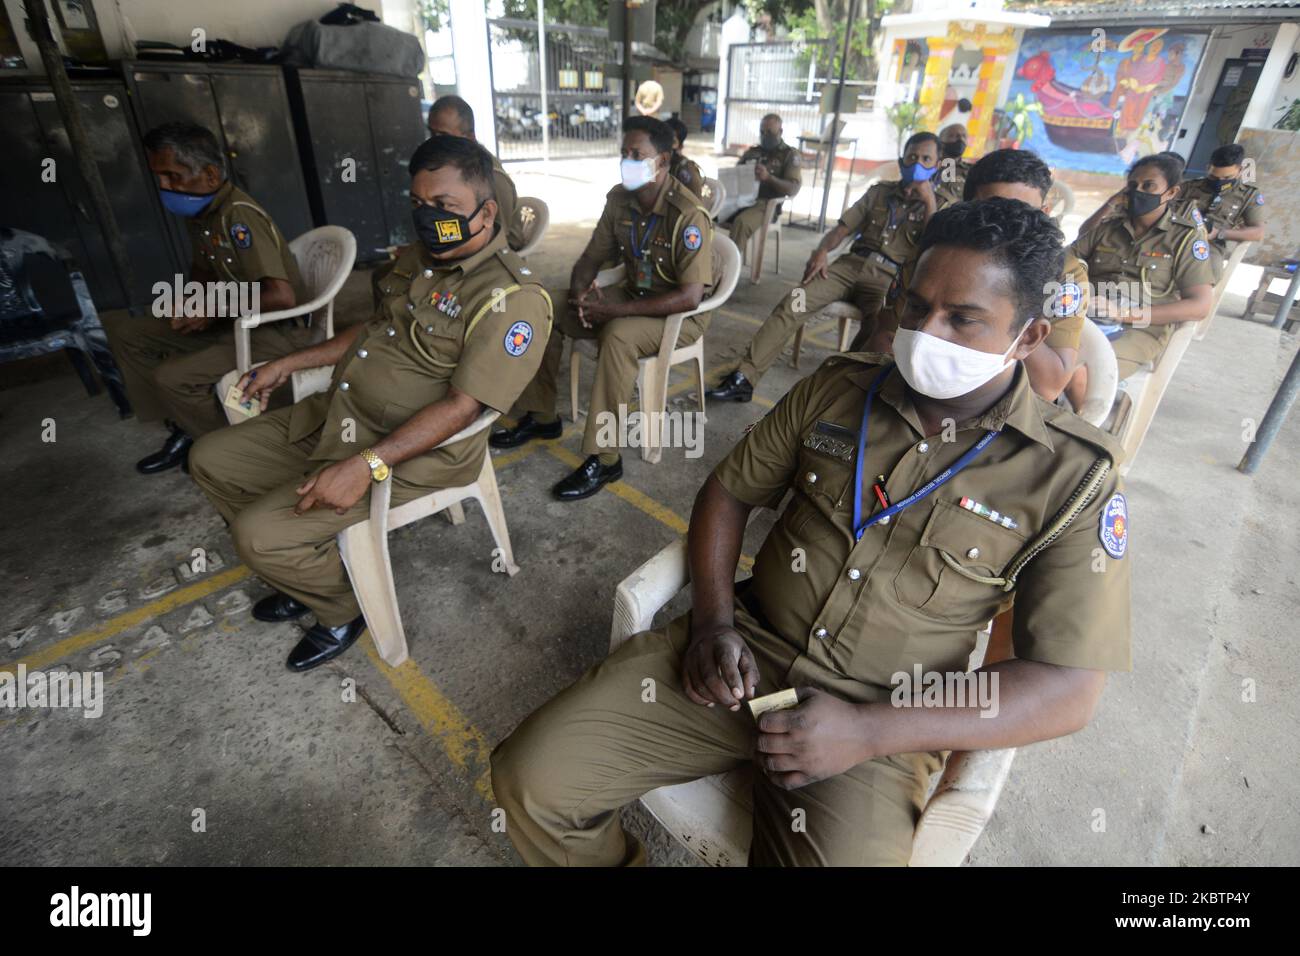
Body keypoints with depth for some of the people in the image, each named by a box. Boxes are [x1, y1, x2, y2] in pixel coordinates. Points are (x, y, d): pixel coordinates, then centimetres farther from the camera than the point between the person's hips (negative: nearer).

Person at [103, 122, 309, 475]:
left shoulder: (238, 216, -23)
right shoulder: (200, 212, 6)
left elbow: (281, 297, -33)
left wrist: (213, 309, -20)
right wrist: (184, 303, 1)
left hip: (280, 331, -10)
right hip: (231, 322, 10)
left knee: (171, 377, -24)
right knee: (127, 332, 10)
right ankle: (183, 431, 15)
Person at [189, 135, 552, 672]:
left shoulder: (511, 298, -19)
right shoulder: (421, 257, 11)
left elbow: (462, 405, -25)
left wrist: (366, 465, -30)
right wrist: (289, 364, 21)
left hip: (413, 451, -9)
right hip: (332, 416, 10)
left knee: (257, 532, -17)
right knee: (211, 459, 13)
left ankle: (344, 606, 13)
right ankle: (310, 569, 26)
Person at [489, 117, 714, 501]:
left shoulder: (688, 215, -23)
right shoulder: (619, 199, -1)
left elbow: (690, 297, -29)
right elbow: (590, 258, 7)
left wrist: (613, 309, -29)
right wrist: (581, 292, -17)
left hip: (680, 314, -7)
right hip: (632, 297, 7)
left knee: (617, 335, -39)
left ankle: (603, 459, -27)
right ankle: (541, 416, 6)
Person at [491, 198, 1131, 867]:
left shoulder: (1071, 478, -5)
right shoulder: (838, 386, 4)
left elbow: (1066, 692, -8)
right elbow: (728, 492, 10)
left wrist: (867, 734, -17)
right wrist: (713, 621, -5)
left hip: (876, 722, -1)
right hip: (742, 651, 2)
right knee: (530, 779, -11)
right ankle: (621, 857, 20)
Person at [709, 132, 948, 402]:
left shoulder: (943, 204, 14)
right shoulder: (880, 191, 22)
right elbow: (842, 228, 14)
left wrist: (928, 201, -6)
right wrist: (822, 251, -7)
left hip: (890, 278, -2)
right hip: (852, 264, 2)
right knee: (792, 304, -22)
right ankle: (744, 377, -24)